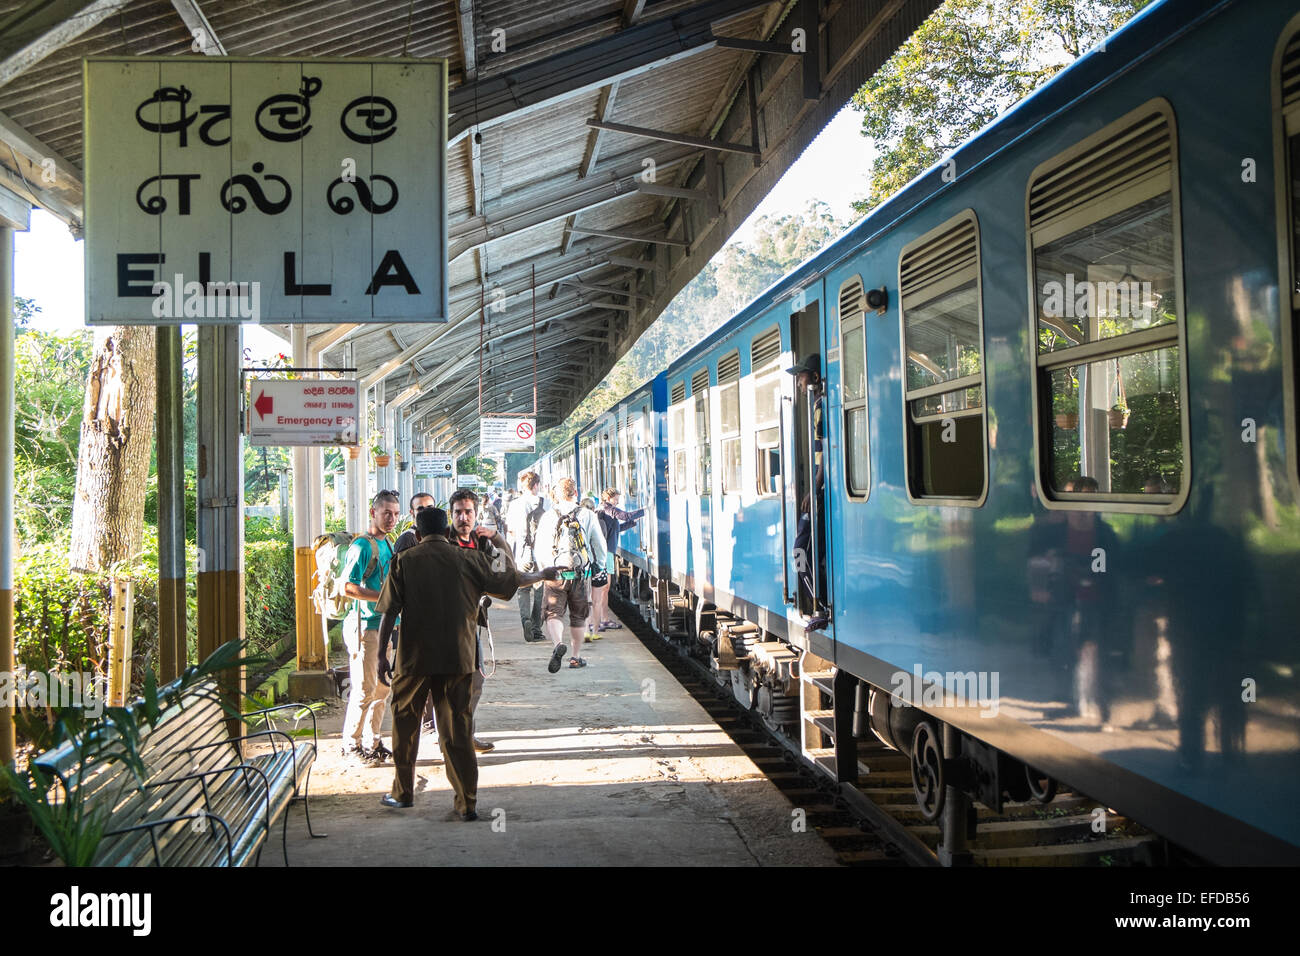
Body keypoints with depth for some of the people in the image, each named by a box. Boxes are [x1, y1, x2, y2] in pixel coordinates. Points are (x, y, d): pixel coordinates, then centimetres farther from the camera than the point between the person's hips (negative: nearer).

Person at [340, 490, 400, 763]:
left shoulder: (387, 544, 15)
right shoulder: (363, 546, -13)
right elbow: (348, 587, -21)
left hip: (383, 625, 9)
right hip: (365, 625, -9)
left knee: (382, 687, 12)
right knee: (365, 689, -5)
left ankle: (372, 742, 22)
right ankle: (351, 744, 7)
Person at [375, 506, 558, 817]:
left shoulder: (404, 561, -1)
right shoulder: (468, 559, 1)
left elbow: (389, 612, -4)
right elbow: (511, 581, 6)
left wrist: (382, 654, 2)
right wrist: (540, 575, 22)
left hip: (414, 657, -1)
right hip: (459, 657, 1)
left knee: (405, 723, 17)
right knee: (458, 728, 6)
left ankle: (402, 792, 26)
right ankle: (466, 802, 7)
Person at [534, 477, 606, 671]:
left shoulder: (548, 517, 0)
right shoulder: (588, 516, -1)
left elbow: (539, 550, 7)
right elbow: (600, 547, 5)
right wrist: (599, 567, 23)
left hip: (554, 573, -1)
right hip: (581, 574, 1)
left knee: (552, 614, 0)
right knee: (578, 617, 15)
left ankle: (558, 643, -28)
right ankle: (576, 656, 21)